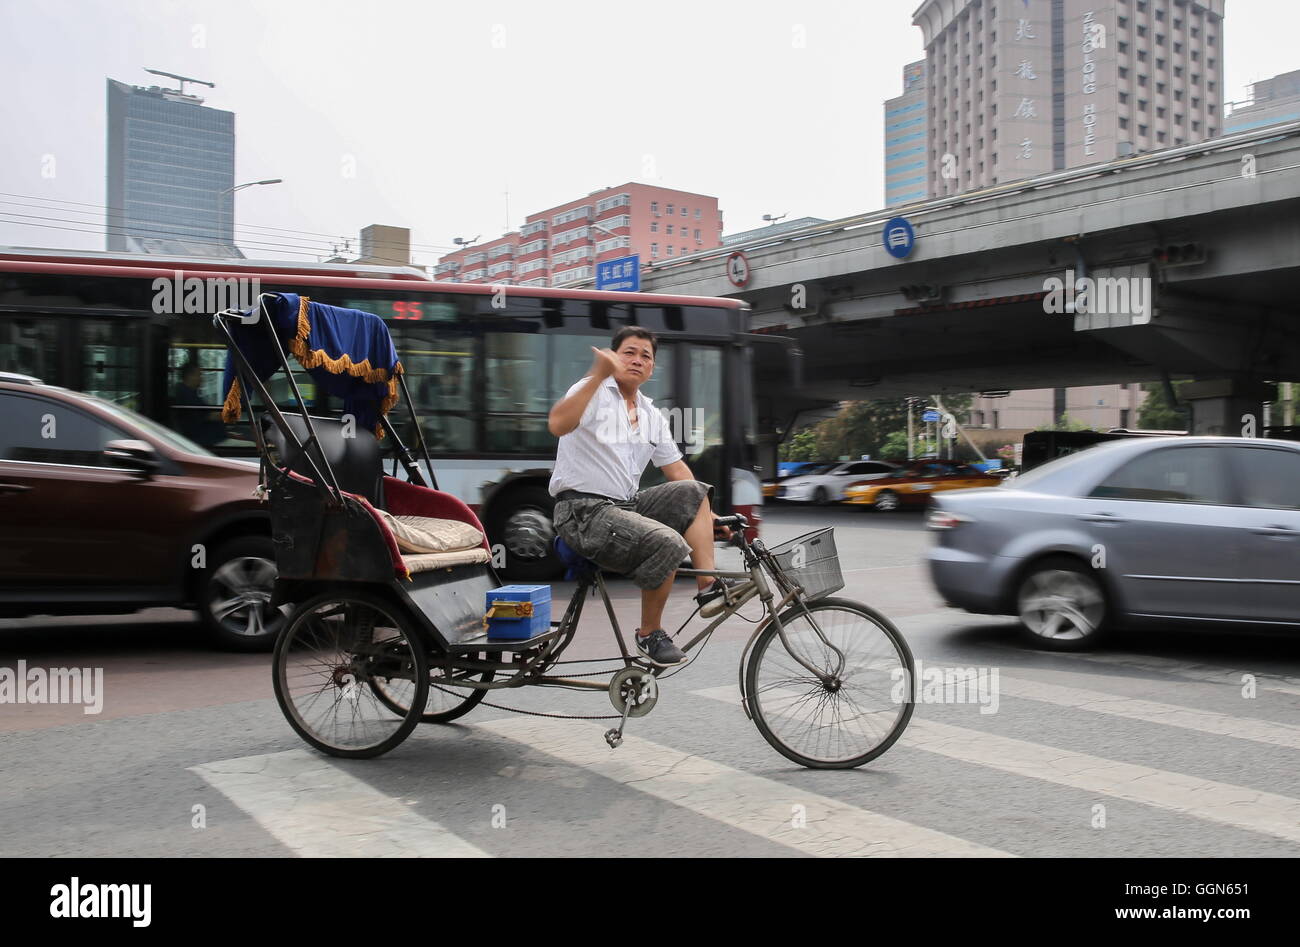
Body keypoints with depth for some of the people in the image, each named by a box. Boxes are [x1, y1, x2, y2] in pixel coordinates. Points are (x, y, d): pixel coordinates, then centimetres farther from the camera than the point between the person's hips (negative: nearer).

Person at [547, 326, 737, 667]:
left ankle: (709, 588, -10)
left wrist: (706, 513, 13)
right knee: (668, 542, -28)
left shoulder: (653, 417, 19)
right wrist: (599, 374, -32)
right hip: (584, 511, -8)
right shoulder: (593, 393, -4)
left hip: (627, 506, 8)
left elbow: (675, 467, 22)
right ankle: (650, 634, -10)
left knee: (693, 491, -6)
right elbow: (557, 425, -25)